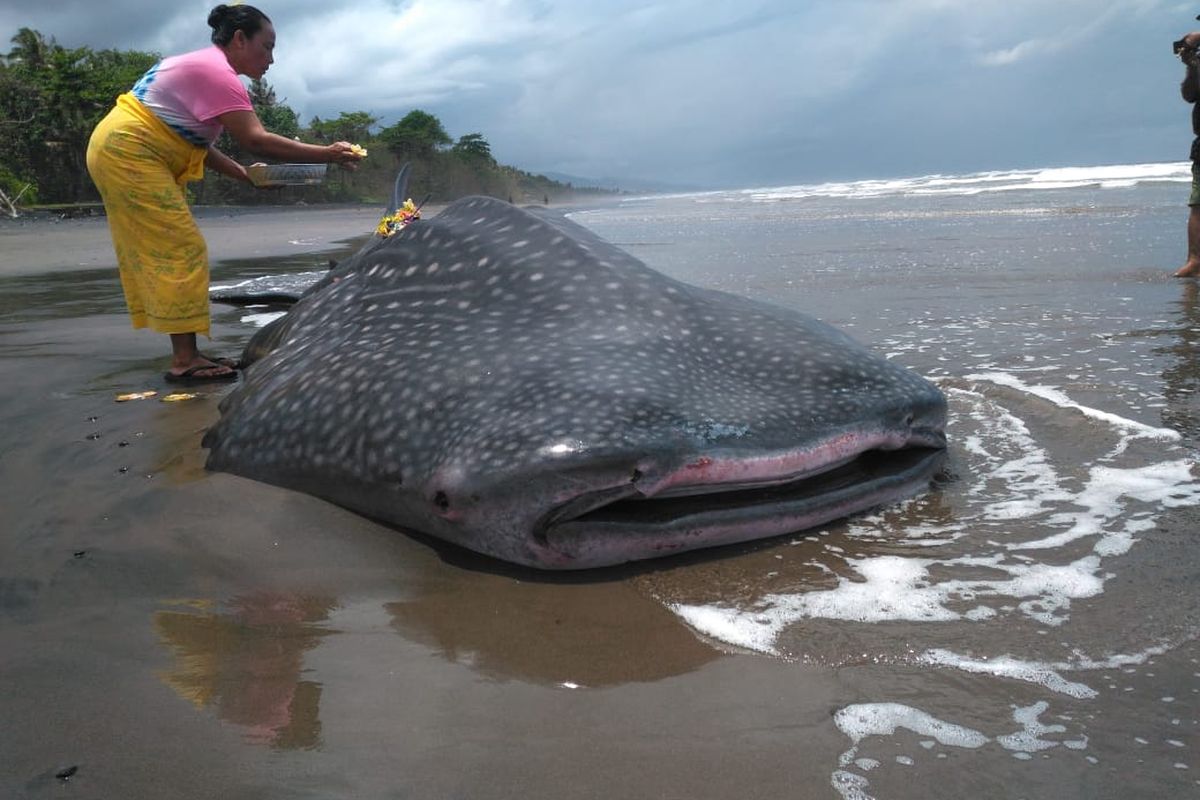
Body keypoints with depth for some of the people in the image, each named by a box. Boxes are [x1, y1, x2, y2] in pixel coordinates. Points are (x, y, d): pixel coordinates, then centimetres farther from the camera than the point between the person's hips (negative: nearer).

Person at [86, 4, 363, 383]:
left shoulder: (203, 68, 16)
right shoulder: (216, 72, -16)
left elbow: (196, 143, 13)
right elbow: (256, 140, -25)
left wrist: (244, 174, 3)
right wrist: (327, 154, -22)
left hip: (121, 153, 11)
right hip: (130, 156, -11)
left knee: (161, 254, 8)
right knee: (181, 252, -11)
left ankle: (184, 355, 9)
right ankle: (185, 360, -11)